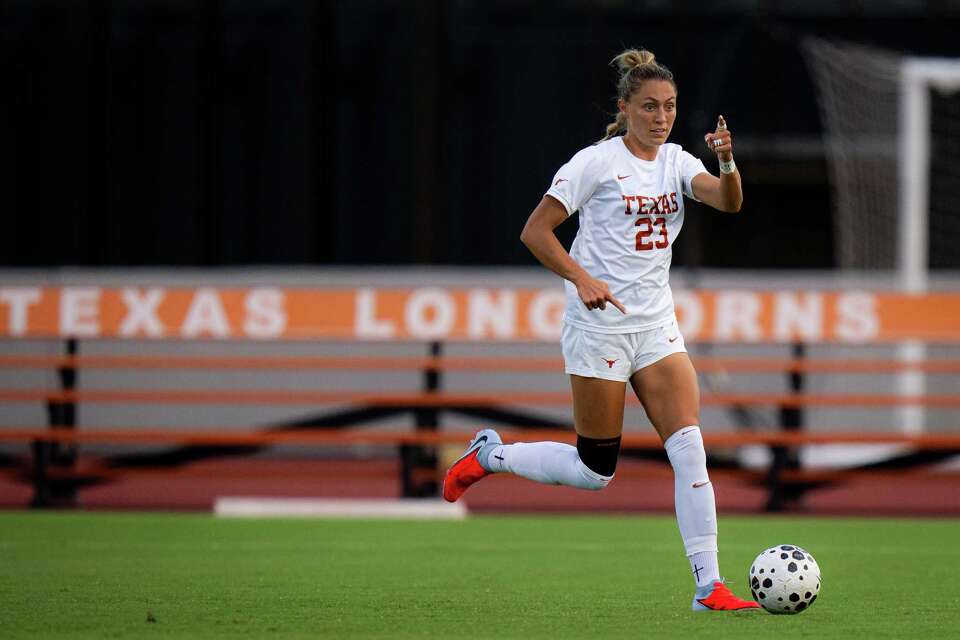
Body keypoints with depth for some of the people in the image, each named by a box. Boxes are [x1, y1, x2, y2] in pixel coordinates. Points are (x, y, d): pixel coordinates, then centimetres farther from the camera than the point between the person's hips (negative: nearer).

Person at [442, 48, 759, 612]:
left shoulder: (675, 161, 7)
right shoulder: (598, 162, -9)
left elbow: (728, 201, -9)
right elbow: (535, 232, -10)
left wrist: (727, 162, -30)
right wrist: (581, 278, -24)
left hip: (657, 325, 5)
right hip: (599, 326, -5)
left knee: (691, 450, -8)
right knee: (596, 471, -1)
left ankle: (709, 586, -8)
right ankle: (490, 455, 22)